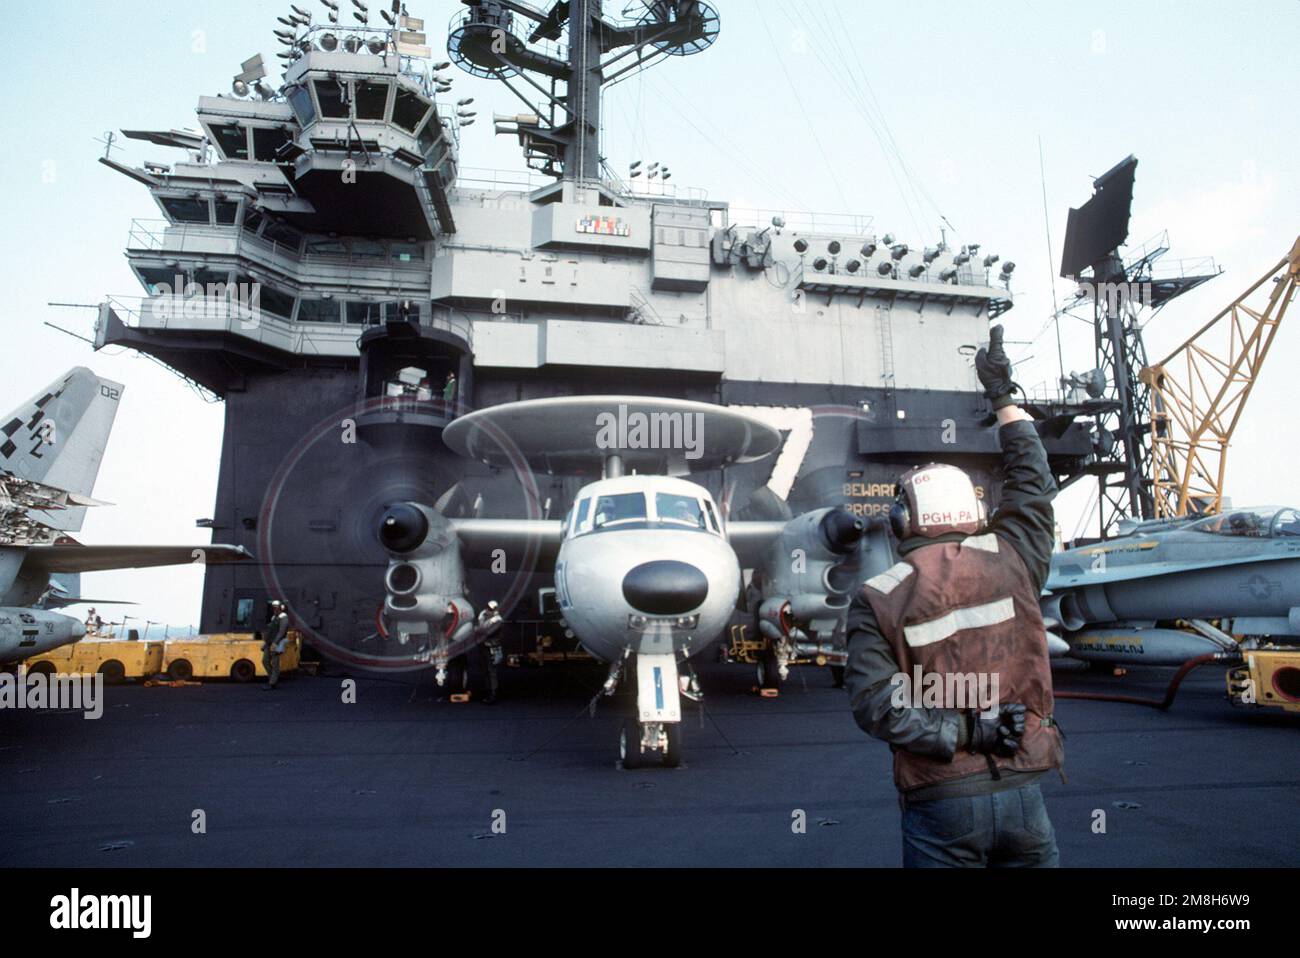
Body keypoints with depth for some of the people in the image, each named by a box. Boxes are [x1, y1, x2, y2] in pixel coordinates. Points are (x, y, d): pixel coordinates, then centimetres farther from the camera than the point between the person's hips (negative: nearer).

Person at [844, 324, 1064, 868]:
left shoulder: (877, 600, -9)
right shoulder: (1010, 562, -2)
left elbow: (874, 704, -19)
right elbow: (1033, 484, 15)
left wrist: (960, 732, -13)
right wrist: (1003, 395, 24)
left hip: (939, 803, -2)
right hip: (1021, 790, 3)